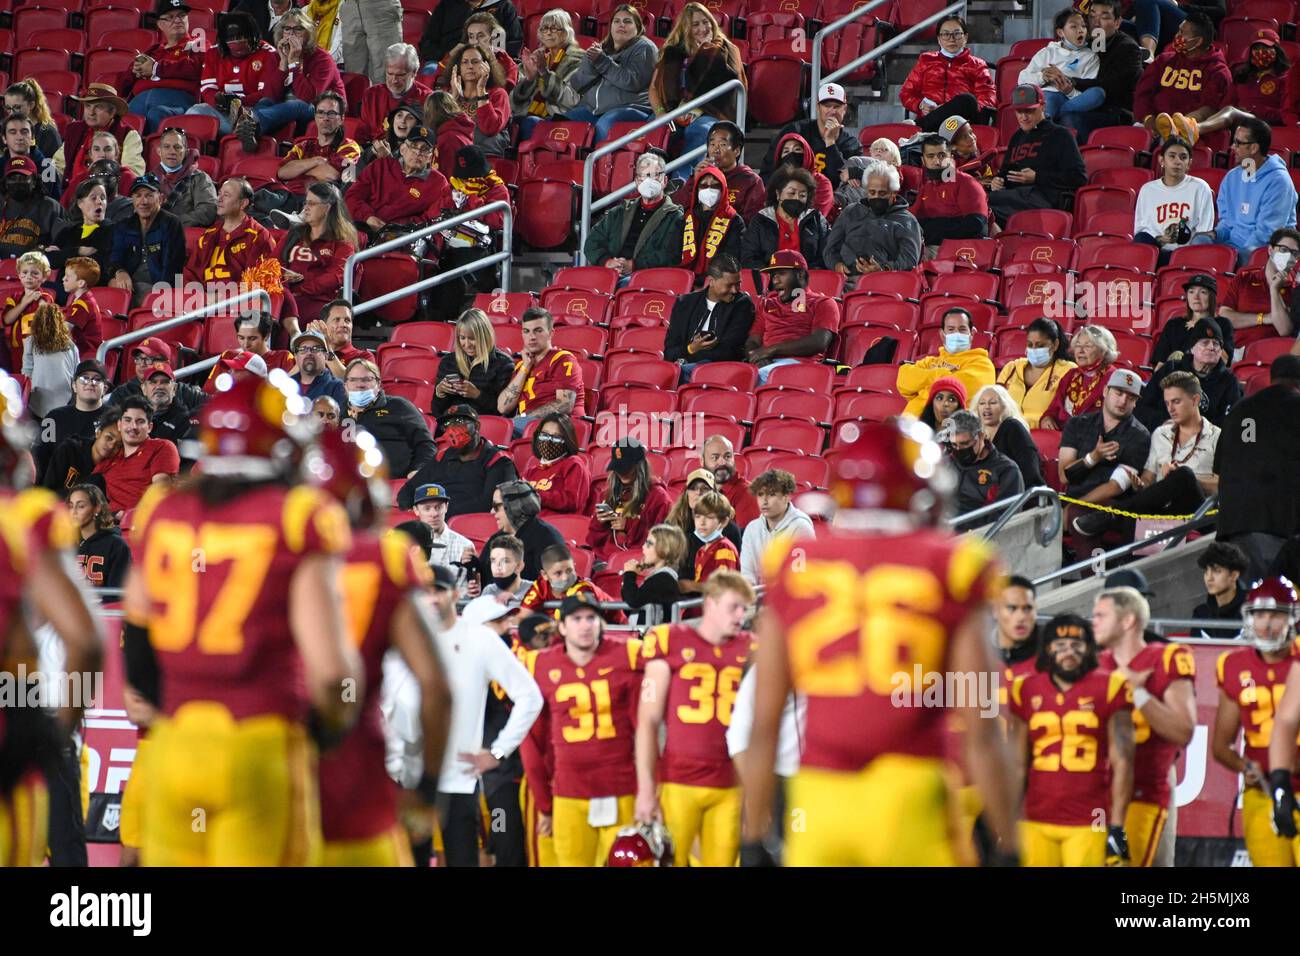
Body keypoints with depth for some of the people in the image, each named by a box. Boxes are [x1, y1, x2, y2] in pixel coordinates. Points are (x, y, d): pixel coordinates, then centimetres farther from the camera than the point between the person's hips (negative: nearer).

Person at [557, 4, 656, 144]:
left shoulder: (643, 48, 5)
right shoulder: (602, 48, 21)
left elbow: (633, 82, -12)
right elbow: (577, 85, 12)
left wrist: (602, 61, -9)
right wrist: (590, 62, -6)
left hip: (629, 107, -7)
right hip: (592, 107, 7)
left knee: (602, 128, -38)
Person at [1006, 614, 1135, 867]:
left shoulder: (1109, 689, 0)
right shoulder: (1025, 691, 8)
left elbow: (1122, 763, -1)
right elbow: (1016, 766, 12)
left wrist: (1117, 828, -6)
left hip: (1089, 825, -3)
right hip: (1037, 824, 3)